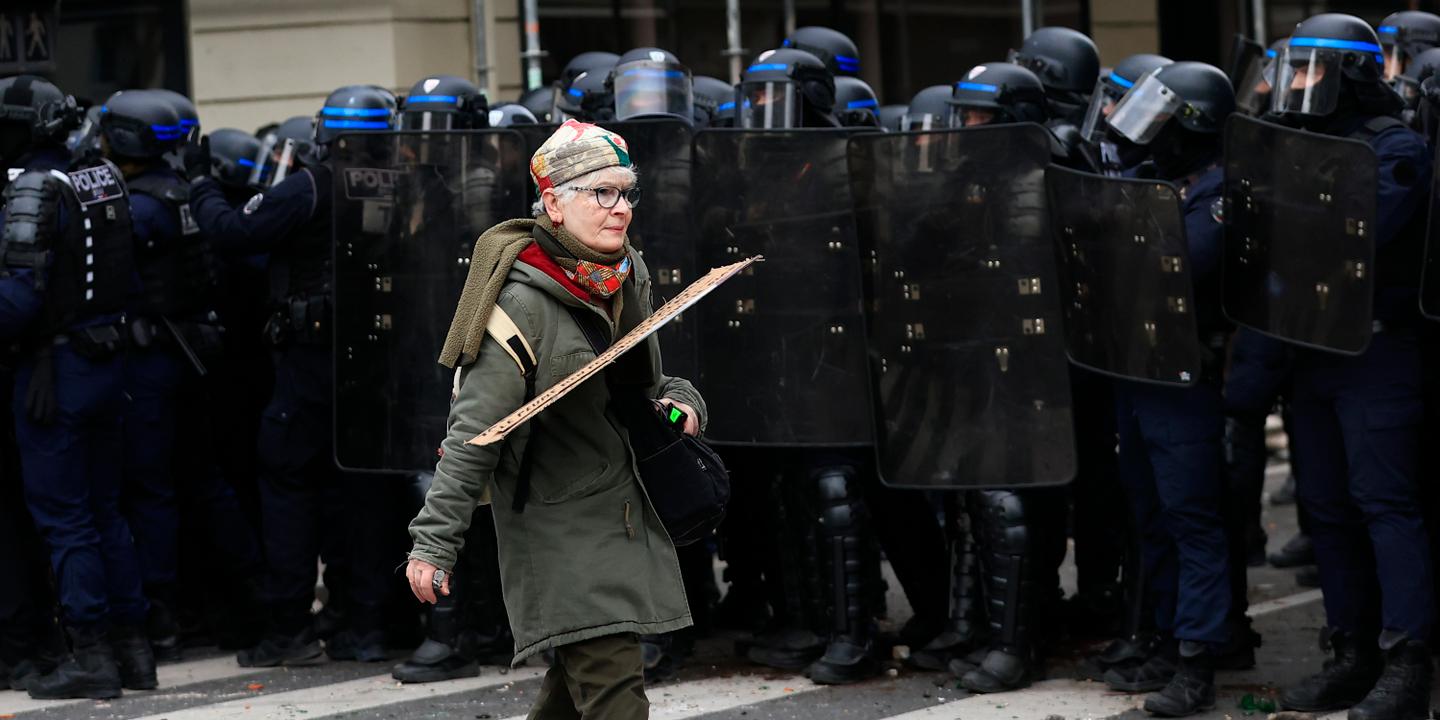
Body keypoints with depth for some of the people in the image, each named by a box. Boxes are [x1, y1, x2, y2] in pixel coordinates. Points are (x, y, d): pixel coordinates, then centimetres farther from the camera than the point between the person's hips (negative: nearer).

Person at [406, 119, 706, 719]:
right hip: (557, 528, -8)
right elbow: (473, 432, -19)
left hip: (626, 511, 8)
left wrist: (679, 400, -2)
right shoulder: (524, 303, -19)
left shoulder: (630, 277, 4)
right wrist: (434, 543, -20)